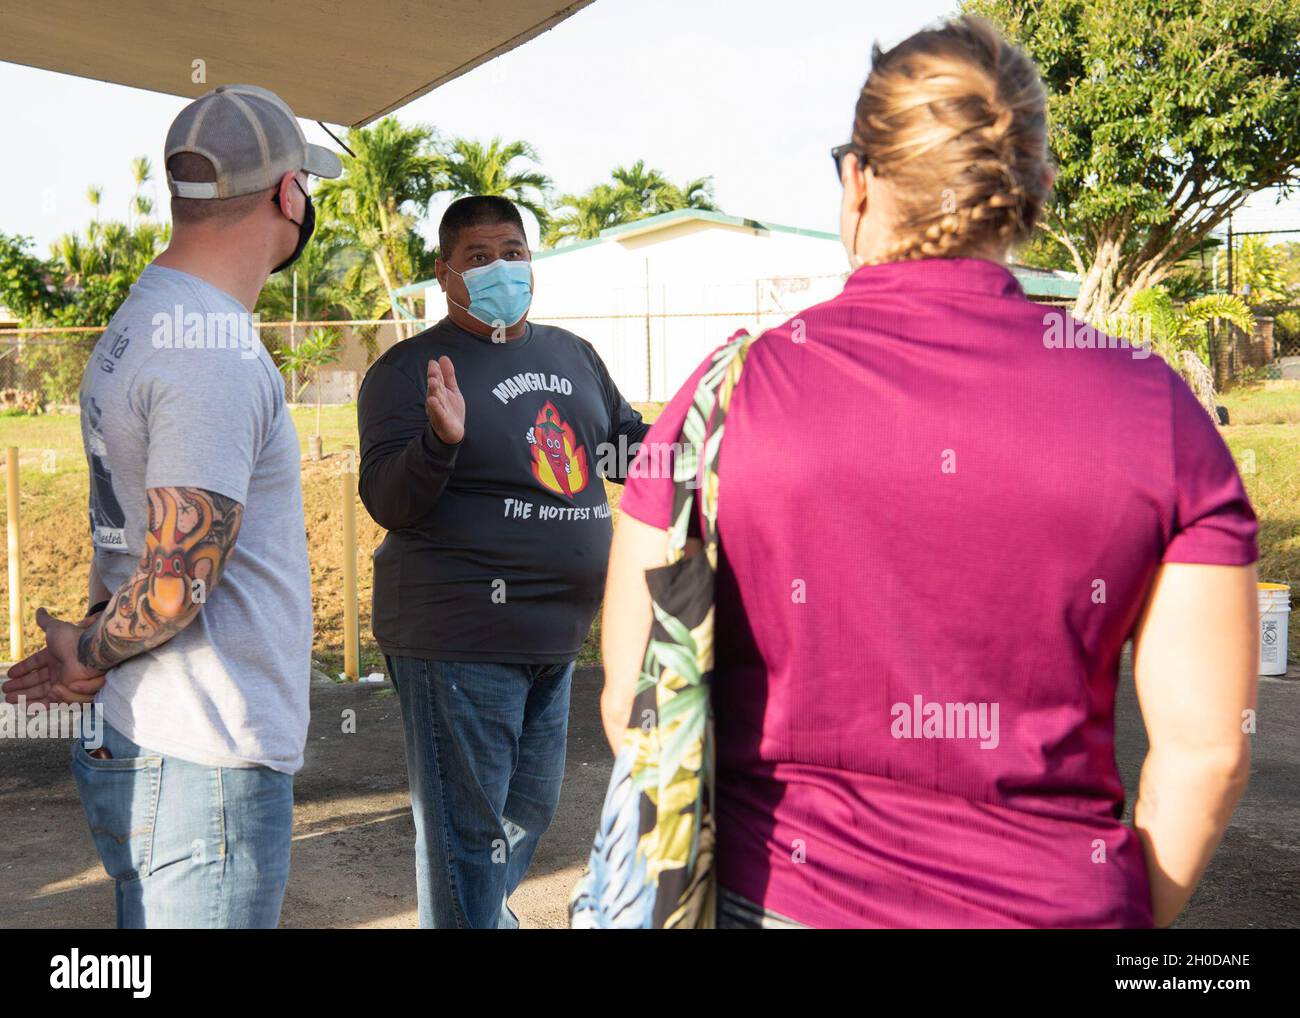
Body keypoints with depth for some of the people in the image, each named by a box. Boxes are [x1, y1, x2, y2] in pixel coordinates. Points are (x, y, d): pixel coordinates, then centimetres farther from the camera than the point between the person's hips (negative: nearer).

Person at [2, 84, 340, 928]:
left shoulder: (136, 322, 12)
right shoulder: (214, 353, -21)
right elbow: (176, 587, -21)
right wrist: (88, 655, -4)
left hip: (139, 739, 10)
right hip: (211, 769, -10)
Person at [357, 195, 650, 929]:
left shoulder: (572, 354, 12)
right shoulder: (410, 370, -9)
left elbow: (629, 446, 23)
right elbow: (389, 502, -15)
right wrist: (441, 438, -33)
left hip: (553, 634, 8)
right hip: (461, 638, -7)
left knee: (531, 809, 23)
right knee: (469, 829, 0)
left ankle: (491, 907, 45)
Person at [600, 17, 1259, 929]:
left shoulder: (724, 398, -9)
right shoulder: (1154, 406, -6)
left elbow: (632, 703, -4)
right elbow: (1206, 747, -4)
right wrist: (1133, 907, 12)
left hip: (779, 894, 0)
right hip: (1056, 900, 1)